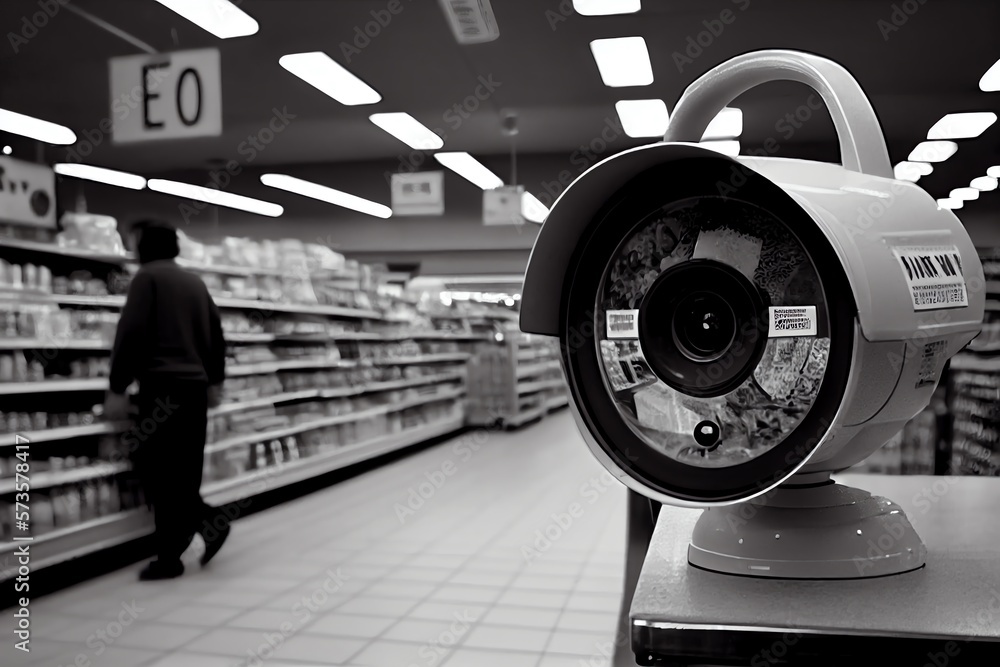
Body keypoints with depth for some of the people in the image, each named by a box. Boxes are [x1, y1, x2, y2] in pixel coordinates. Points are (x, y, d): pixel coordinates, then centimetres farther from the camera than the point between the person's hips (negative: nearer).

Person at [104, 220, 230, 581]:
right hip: (195, 385, 7)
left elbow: (130, 334, -12)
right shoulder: (195, 282, 16)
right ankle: (169, 556, 10)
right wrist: (215, 381, 22)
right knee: (184, 469, 9)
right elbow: (216, 335, 17)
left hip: (163, 385, -7)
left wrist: (117, 388, -10)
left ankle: (207, 521, -6)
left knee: (155, 466, -1)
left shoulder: (147, 277, -4)